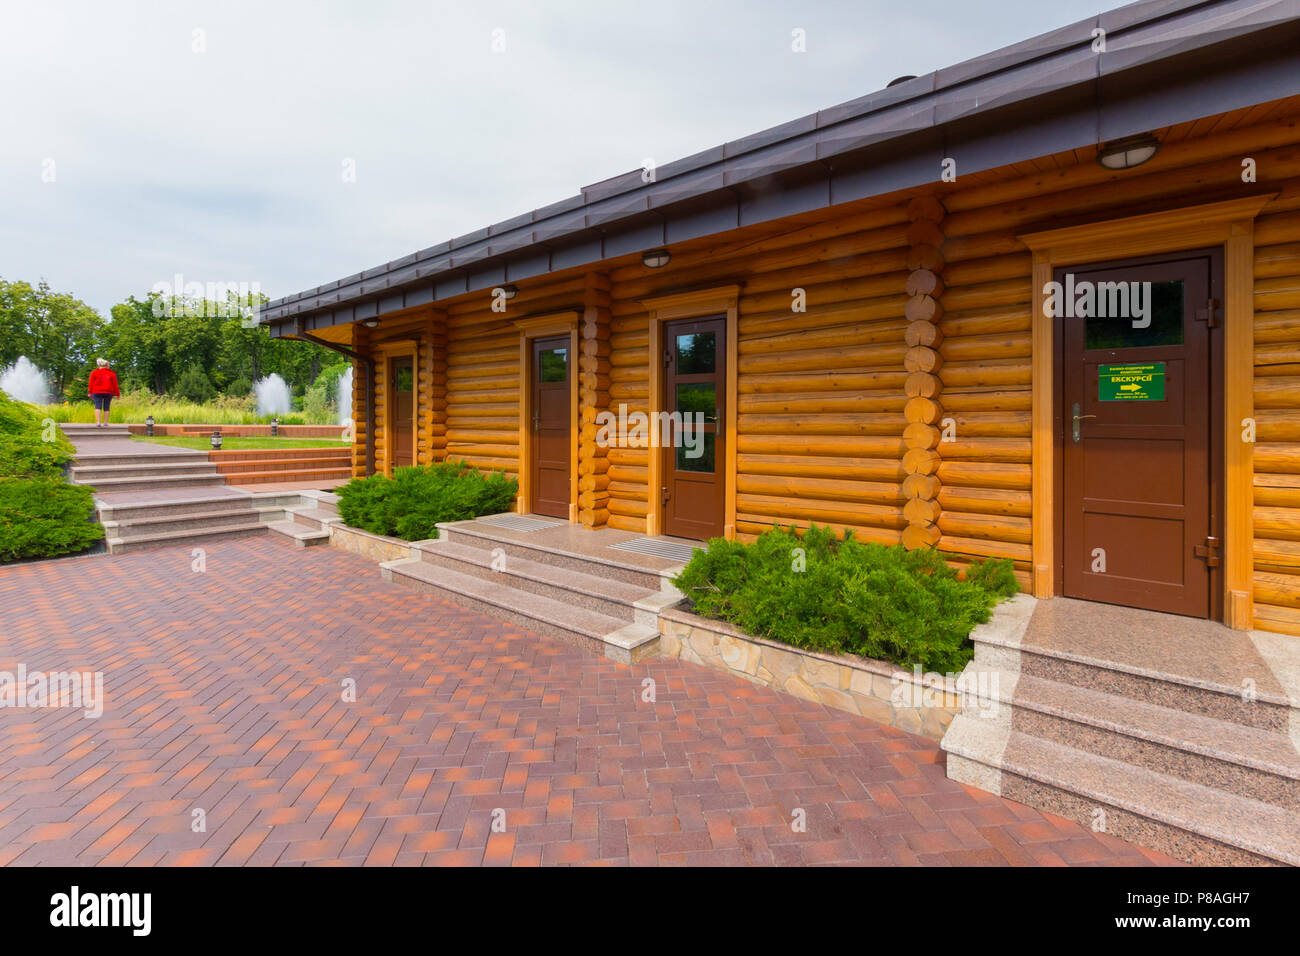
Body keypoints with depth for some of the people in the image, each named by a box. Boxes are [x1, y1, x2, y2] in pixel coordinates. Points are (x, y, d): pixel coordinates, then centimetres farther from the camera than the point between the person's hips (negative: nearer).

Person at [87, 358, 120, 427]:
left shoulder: (94, 372, 3)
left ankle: (98, 422, -15)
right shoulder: (111, 373, 3)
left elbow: (91, 383, 2)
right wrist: (117, 394, 8)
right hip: (108, 393, 0)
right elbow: (115, 384, 3)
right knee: (106, 408, 4)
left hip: (97, 393, 0)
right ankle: (105, 423, 5)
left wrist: (90, 392, 6)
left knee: (98, 407, -3)